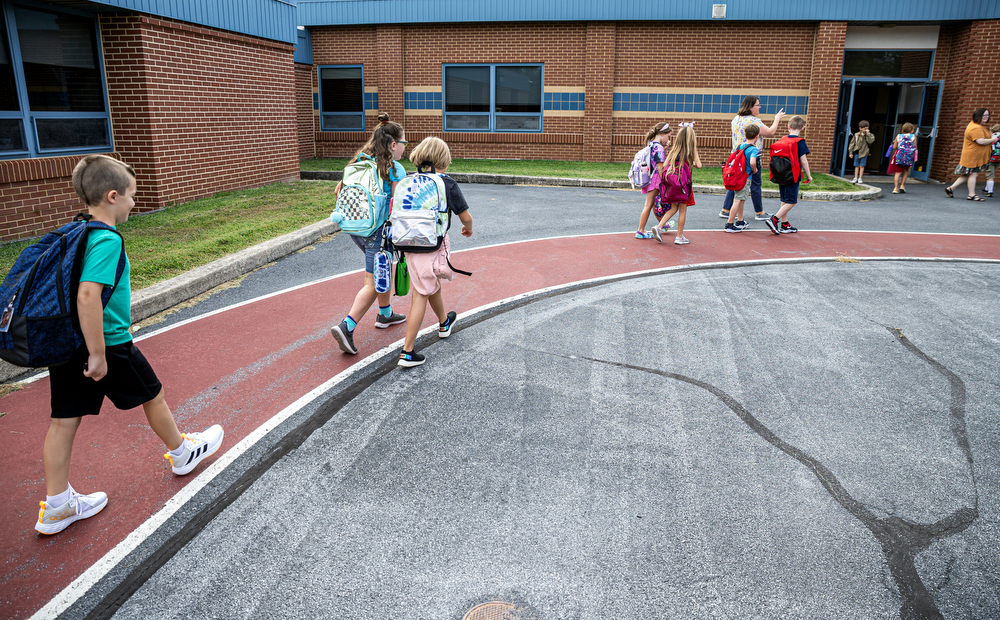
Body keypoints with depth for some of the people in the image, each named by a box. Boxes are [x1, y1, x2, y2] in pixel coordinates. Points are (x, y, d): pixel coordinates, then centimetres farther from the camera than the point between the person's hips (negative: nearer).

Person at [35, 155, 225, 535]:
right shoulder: (107, 240, -19)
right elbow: (88, 294, -29)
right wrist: (98, 354, -25)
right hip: (107, 343, -8)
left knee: (64, 420, 11)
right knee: (152, 395, 14)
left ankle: (57, 507, 19)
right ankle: (182, 453, 36)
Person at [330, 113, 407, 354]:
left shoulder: (359, 160, 7)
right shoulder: (396, 170, -14)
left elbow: (339, 190, 11)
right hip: (379, 230, -8)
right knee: (373, 284, -2)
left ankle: (385, 315, 40)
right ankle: (347, 327, -11)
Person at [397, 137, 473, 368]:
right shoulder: (447, 184, -7)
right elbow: (466, 217, -4)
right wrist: (468, 228, 19)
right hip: (433, 245, -4)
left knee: (433, 285, 20)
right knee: (421, 295, 4)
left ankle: (444, 323, 36)